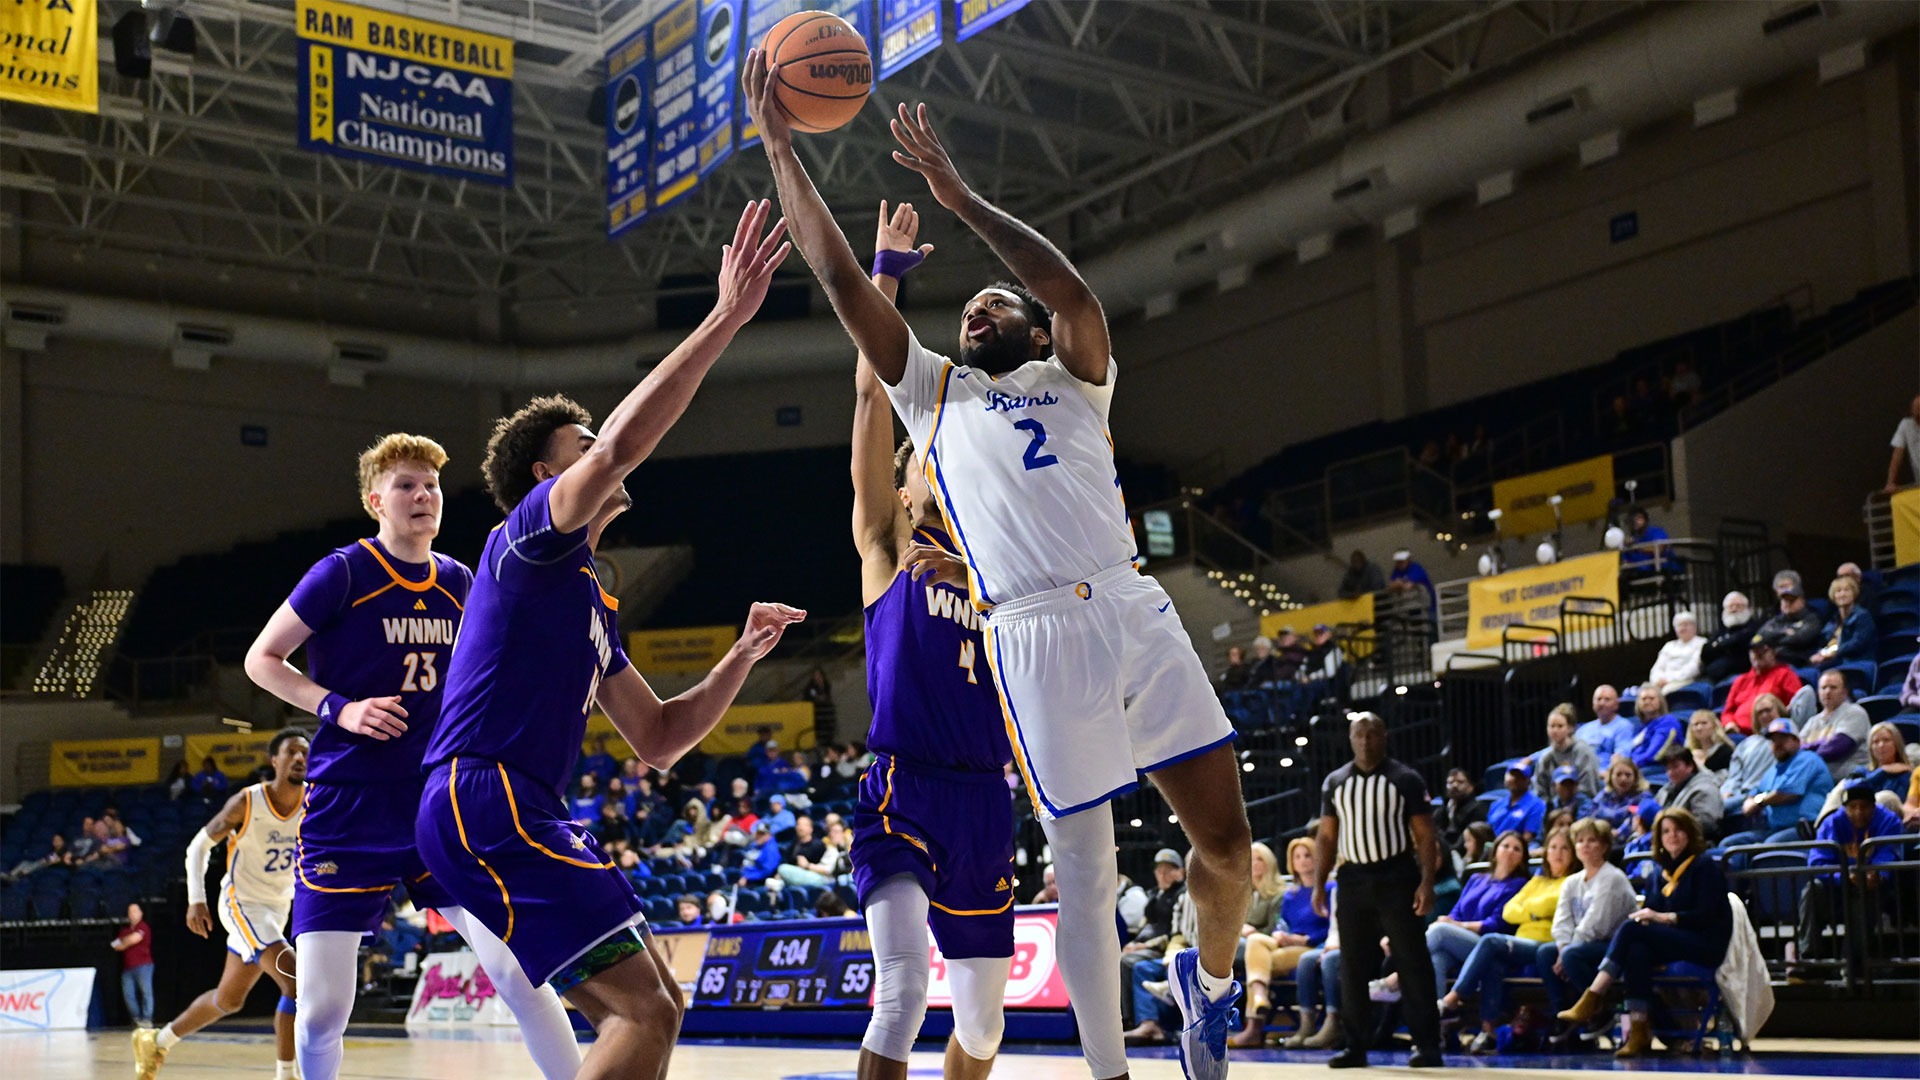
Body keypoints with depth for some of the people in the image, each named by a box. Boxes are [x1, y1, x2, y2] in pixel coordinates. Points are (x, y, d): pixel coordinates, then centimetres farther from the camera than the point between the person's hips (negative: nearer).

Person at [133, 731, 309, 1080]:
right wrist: (196, 900, -15)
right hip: (242, 904, -6)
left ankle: (156, 1042, 39)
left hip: (277, 908, 6)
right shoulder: (248, 802, -18)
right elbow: (200, 845, -7)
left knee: (229, 999, 18)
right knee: (297, 983, -24)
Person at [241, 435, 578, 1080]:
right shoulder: (344, 573, -7)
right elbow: (261, 659, 1)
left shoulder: (457, 582, 7)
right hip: (346, 820, -3)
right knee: (322, 1009, -4)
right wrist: (339, 708, -13)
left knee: (518, 968, -9)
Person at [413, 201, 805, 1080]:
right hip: (483, 800, -10)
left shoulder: (590, 597, 26)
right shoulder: (530, 534, 0)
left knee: (646, 1008, 13)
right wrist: (726, 317, -20)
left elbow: (657, 741, 26)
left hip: (514, 811, 10)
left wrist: (742, 656, 14)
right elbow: (621, 444, -21)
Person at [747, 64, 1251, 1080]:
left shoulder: (1073, 381, 19)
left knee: (1225, 841, -1)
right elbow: (841, 280, 13)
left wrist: (960, 197, -3)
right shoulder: (933, 393, 21)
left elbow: (1076, 295, -4)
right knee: (1084, 867, -1)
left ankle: (1208, 976, 28)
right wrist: (779, 148, 9)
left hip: (1138, 614, 1)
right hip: (1037, 640, 0)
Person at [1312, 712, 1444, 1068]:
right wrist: (1319, 883, 3)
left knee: (1413, 963, -4)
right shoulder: (1335, 782, 9)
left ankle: (1427, 1044, 0)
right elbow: (1326, 837, 11)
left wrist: (1427, 882, -13)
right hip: (1353, 879, 4)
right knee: (1352, 967, 5)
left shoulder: (1406, 780, -1)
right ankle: (1356, 1045, 12)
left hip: (1396, 878, -3)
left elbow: (1426, 836, -3)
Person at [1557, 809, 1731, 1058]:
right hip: (1674, 942, 6)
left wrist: (1663, 918, -19)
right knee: (1637, 951, -30)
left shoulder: (1705, 866, -1)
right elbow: (1653, 910, 13)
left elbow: (1707, 915, -11)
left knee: (1632, 928, -26)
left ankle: (1592, 999, -29)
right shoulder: (1665, 872, 19)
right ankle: (1638, 1032, -37)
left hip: (1706, 945, -6)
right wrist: (1645, 917, -11)